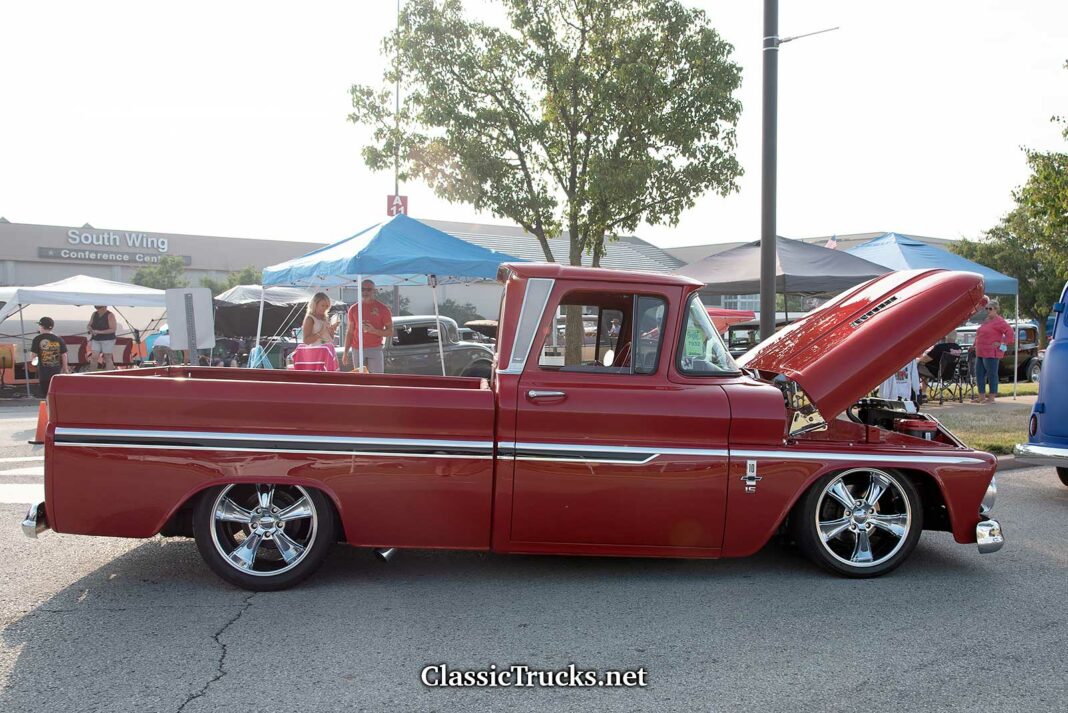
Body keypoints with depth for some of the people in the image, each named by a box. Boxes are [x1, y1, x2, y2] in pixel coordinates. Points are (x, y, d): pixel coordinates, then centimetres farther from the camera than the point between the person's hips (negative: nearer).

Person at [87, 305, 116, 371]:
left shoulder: (110, 315, -12)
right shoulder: (94, 314, 7)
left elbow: (113, 330, -17)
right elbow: (89, 325, 11)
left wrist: (100, 332, -23)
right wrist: (92, 330, -12)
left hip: (108, 340, -5)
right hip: (96, 340, 5)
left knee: (108, 359, -1)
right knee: (93, 358, -2)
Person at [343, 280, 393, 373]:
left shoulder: (382, 309, 1)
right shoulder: (353, 309, 11)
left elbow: (390, 333, 0)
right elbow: (350, 332, 14)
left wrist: (374, 331, -17)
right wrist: (345, 352, 7)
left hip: (375, 349, -3)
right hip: (357, 350, 3)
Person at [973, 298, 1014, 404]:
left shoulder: (999, 321, -10)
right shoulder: (986, 320, 18)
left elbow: (1010, 333, -18)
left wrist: (1002, 344, -15)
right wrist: (976, 344, 22)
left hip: (992, 353, -10)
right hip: (980, 353, 10)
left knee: (991, 374, -4)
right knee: (979, 374, 11)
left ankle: (992, 398, 2)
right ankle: (982, 396, 19)